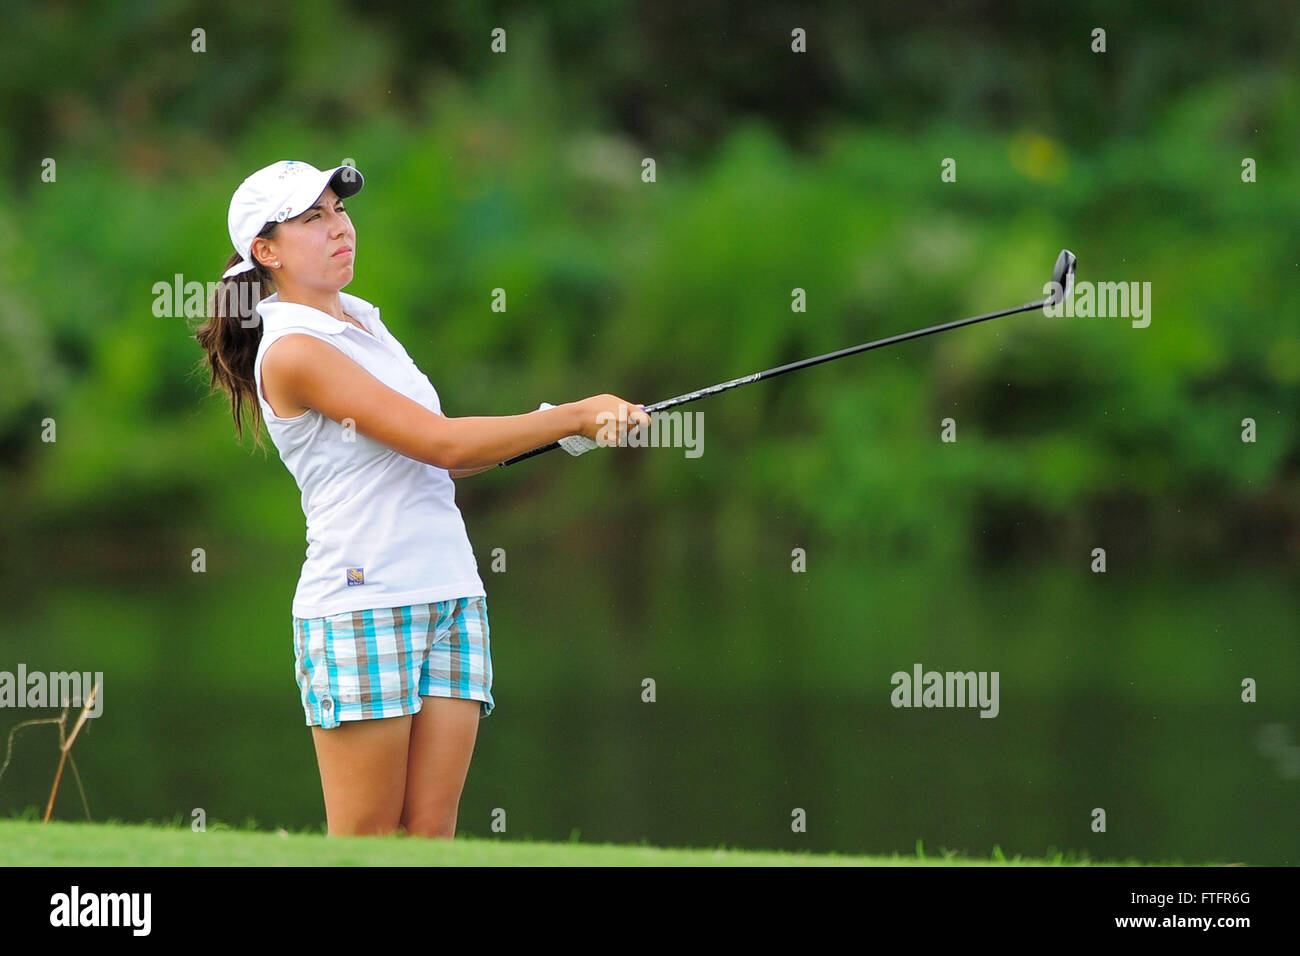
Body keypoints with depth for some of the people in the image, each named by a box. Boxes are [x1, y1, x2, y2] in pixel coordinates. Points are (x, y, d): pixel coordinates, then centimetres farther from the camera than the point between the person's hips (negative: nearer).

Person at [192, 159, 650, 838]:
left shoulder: (363, 324, 17)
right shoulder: (292, 350, -11)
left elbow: (443, 459, 17)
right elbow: (441, 443, -15)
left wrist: (558, 426, 2)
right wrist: (573, 417, -10)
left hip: (452, 598, 8)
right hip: (362, 605, -8)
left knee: (430, 831, 1)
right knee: (365, 841, -7)